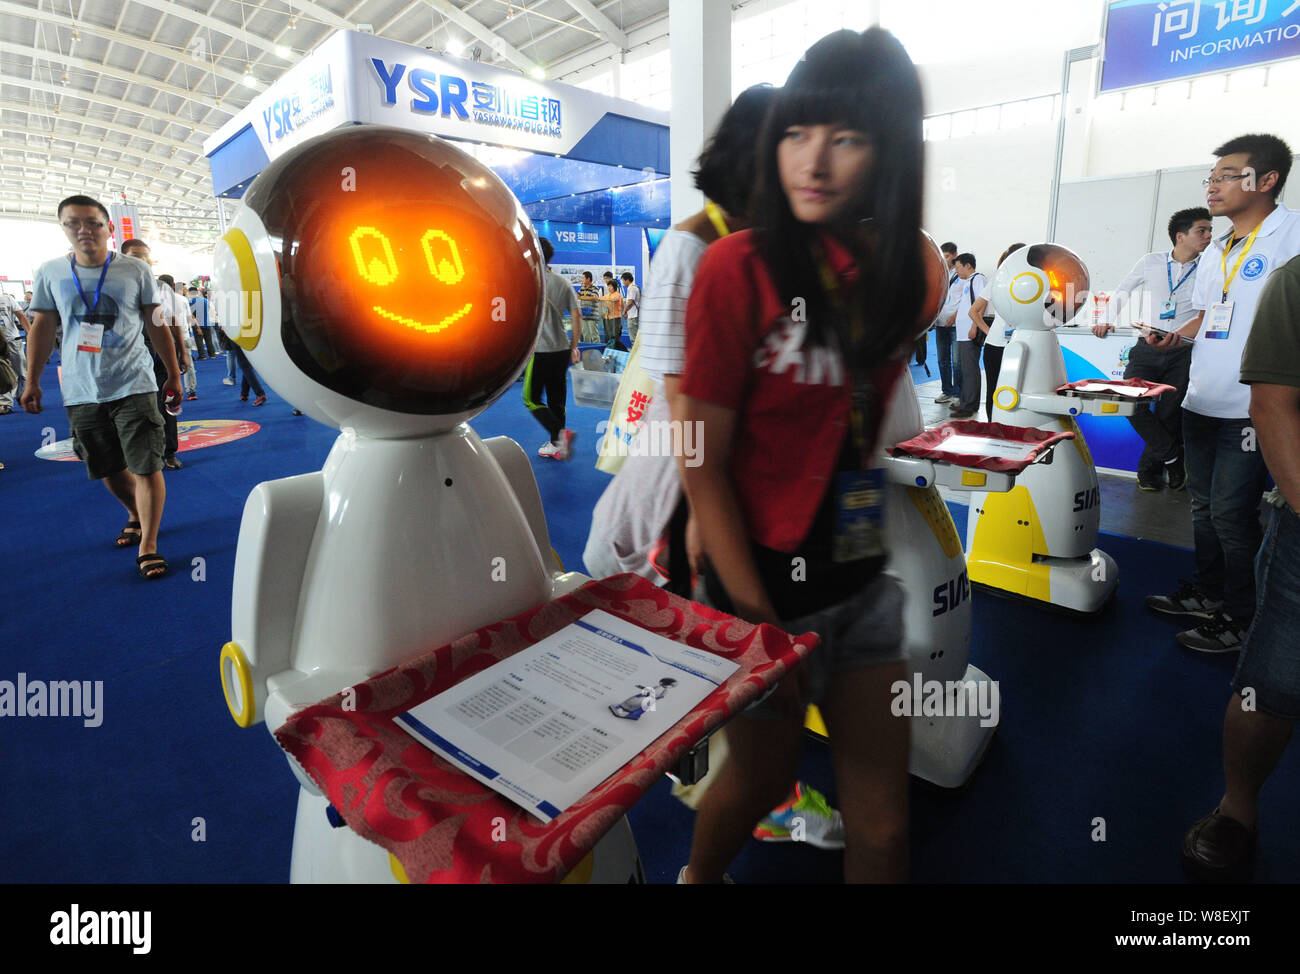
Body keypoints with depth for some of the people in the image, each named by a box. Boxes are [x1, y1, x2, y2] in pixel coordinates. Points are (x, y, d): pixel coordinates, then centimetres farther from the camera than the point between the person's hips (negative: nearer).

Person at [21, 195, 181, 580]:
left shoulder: (135, 270, 0)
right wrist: (32, 381, 10)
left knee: (146, 467, -8)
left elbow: (157, 325, 4)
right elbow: (42, 328, 11)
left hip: (133, 386, -3)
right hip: (82, 392, 3)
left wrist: (174, 374, 4)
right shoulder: (50, 272, 6)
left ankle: (148, 545, -1)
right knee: (108, 469, 14)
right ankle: (135, 517, 39)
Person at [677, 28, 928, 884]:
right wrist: (757, 622, -14)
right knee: (762, 781, 20)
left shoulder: (904, 267, 2)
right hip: (769, 580, -4)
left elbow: (874, 421, 9)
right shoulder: (738, 268, -16)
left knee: (884, 825, 15)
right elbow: (703, 466, -16)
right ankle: (698, 876, 55)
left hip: (867, 580, 5)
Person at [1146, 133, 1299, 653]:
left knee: (1231, 515, -3)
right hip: (1201, 402, 8)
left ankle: (1240, 620, 12)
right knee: (1204, 506, 16)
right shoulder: (1218, 249, 16)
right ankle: (1207, 594, 31)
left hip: (1250, 409, -8)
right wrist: (1175, 335, 6)